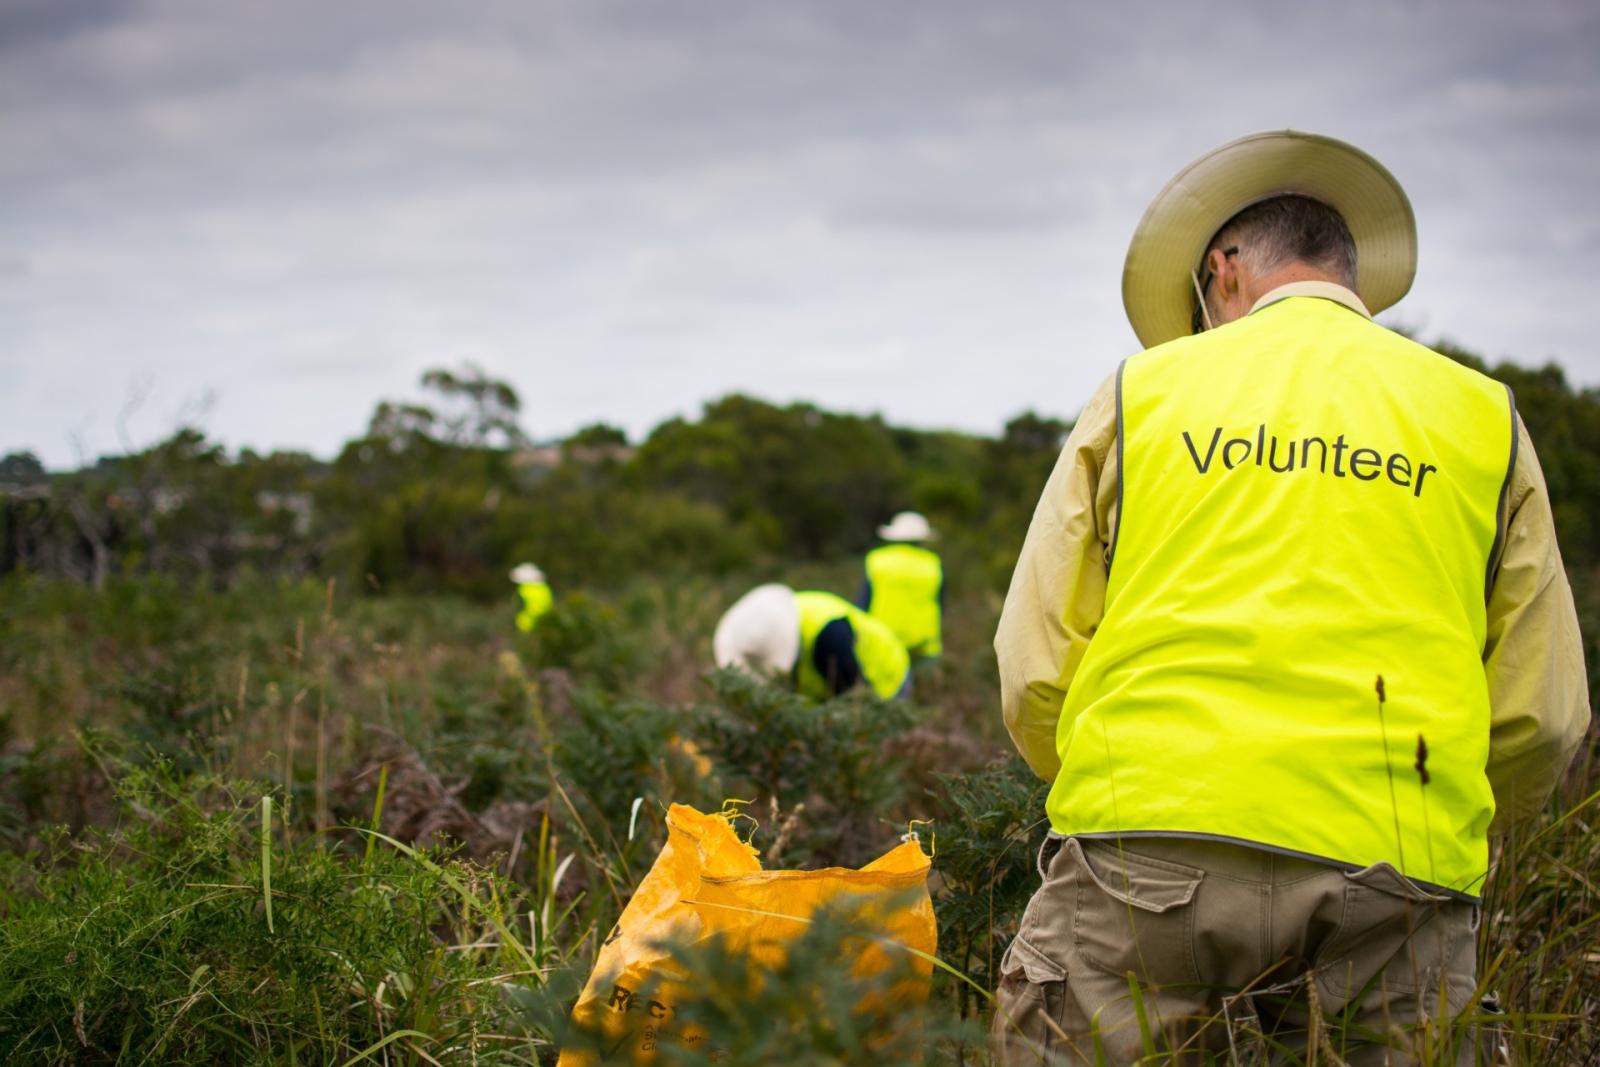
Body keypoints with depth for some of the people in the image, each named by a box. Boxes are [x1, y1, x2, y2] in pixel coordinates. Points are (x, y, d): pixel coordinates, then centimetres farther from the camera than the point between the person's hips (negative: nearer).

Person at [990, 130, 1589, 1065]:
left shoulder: (1145, 386, 14)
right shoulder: (1482, 414, 16)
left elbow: (1035, 673, 11)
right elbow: (1542, 716, 13)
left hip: (1153, 848, -1)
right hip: (1392, 880, 1)